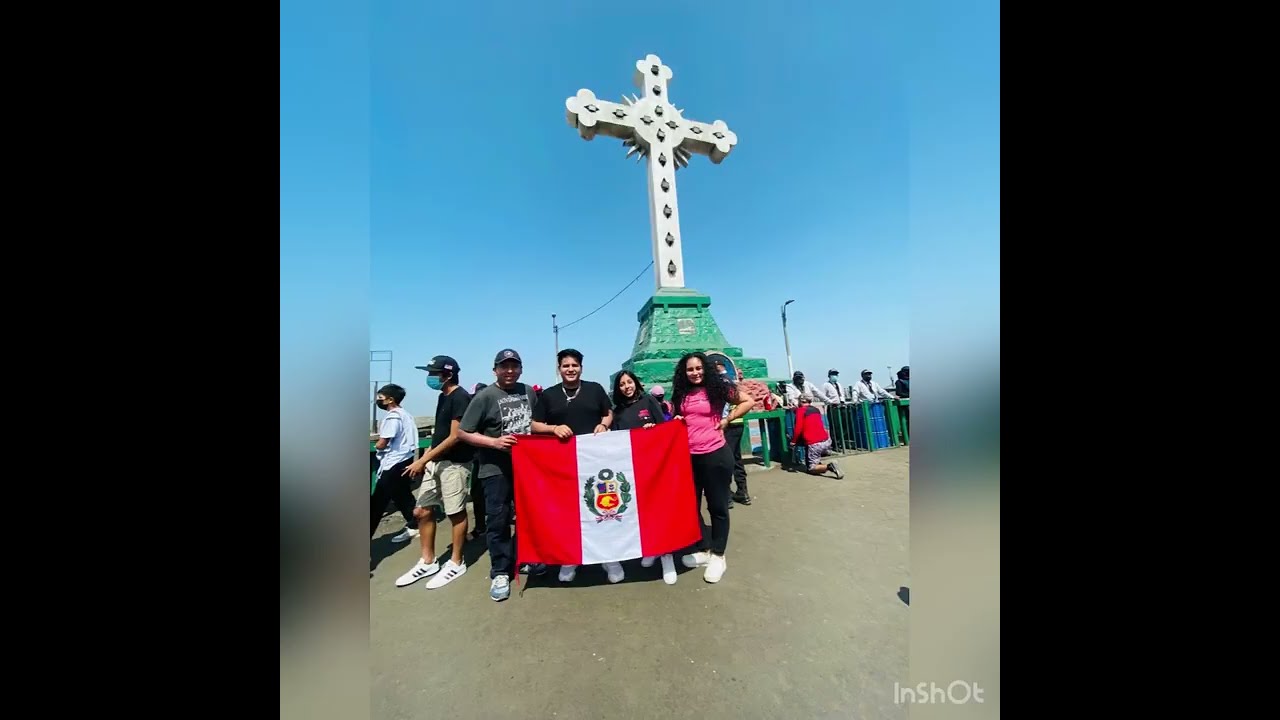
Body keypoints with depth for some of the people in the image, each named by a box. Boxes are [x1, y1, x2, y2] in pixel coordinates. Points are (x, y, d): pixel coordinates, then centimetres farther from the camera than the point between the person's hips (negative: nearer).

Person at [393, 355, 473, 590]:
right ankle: (428, 562, 30)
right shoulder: (443, 397, 13)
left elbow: (455, 437, -18)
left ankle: (456, 563, 20)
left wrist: (423, 460, -15)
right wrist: (428, 456, 8)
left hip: (454, 463, -9)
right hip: (437, 462, 9)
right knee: (422, 511, 14)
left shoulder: (461, 398, -16)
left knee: (456, 513, 4)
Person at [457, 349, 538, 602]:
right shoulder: (485, 396, -11)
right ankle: (500, 573, 23)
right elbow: (463, 433, -10)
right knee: (497, 520, 4)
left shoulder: (529, 391, 2)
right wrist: (494, 442, -21)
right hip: (496, 469, -4)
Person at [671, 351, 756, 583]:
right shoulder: (681, 394, 7)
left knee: (717, 506, 10)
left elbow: (749, 402, -2)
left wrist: (727, 420, -7)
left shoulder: (717, 388, -5)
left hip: (715, 454, -5)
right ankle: (702, 550, 36)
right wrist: (675, 422, -1)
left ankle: (718, 555, 29)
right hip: (688, 457, 5)